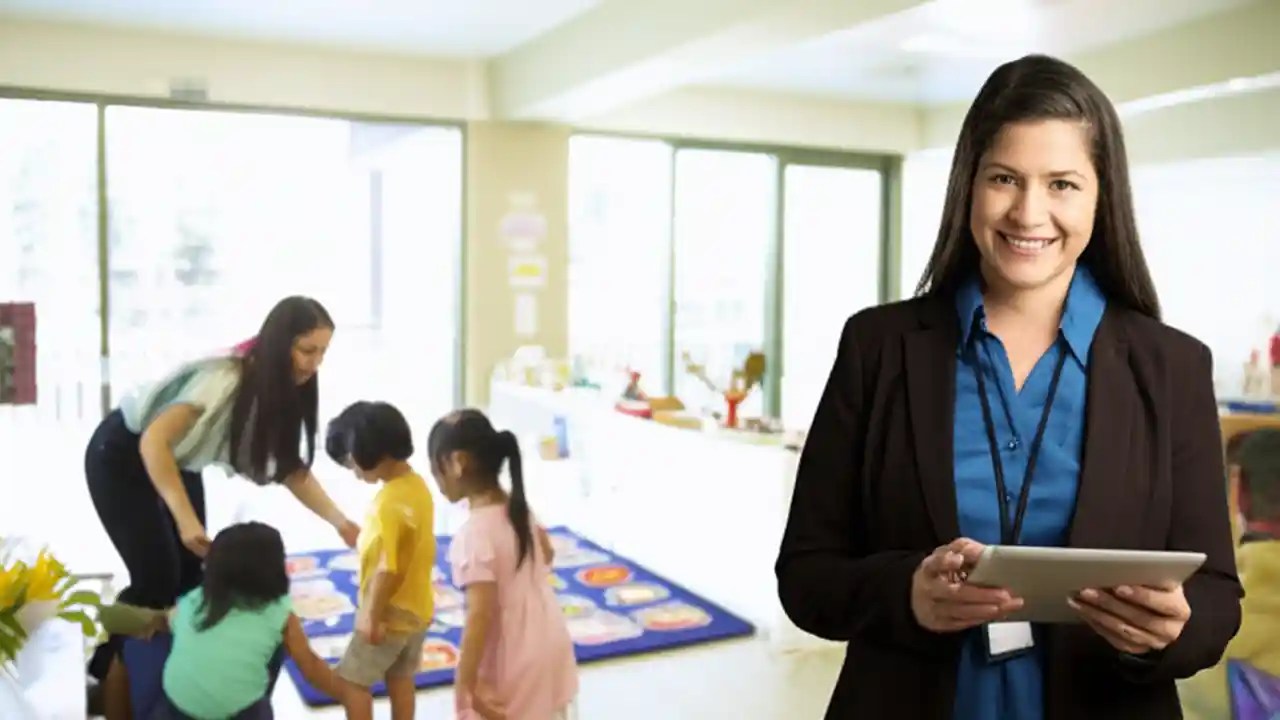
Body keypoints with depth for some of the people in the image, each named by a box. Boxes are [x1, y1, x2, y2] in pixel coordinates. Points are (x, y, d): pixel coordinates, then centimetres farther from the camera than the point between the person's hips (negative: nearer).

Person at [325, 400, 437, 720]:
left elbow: (388, 569, -26)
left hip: (390, 614, -8)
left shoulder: (388, 502, -28)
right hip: (417, 607, 8)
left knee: (351, 680, 8)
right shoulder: (417, 485, -1)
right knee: (400, 679, 20)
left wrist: (371, 616, -18)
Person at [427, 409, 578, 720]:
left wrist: (465, 683, -22)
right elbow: (546, 553, 16)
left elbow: (481, 614, -28)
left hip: (512, 662, -8)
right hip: (549, 644, 8)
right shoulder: (518, 509, -2)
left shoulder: (474, 533, -26)